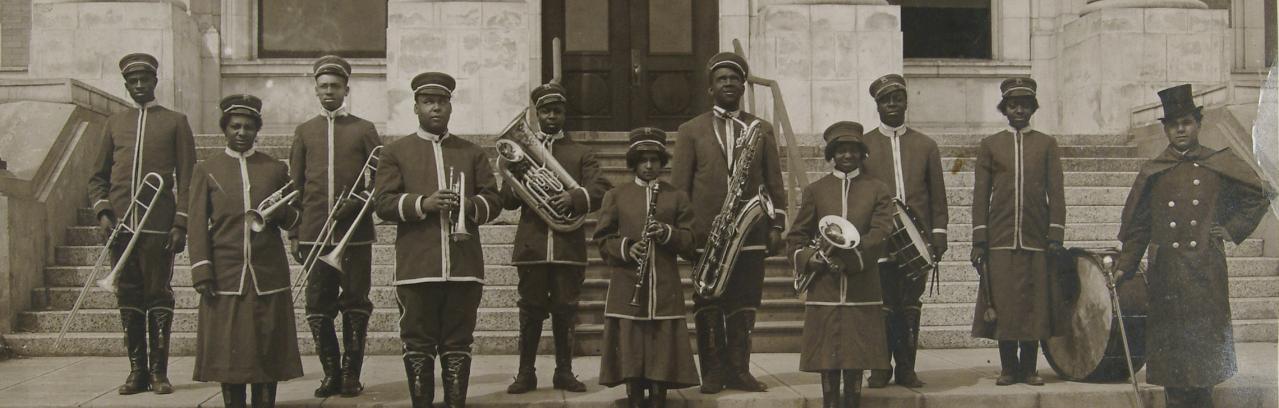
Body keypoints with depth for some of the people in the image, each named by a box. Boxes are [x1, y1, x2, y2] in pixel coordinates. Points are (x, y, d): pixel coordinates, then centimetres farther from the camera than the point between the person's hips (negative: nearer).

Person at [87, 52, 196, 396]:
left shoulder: (175, 122, 6)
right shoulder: (114, 123, 15)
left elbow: (186, 178, 2)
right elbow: (98, 177, 17)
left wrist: (181, 224, -6)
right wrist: (102, 212, 0)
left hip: (158, 226, -3)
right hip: (120, 225, 3)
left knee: (158, 297, 0)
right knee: (128, 298, 6)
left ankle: (159, 371, 7)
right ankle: (137, 370, 13)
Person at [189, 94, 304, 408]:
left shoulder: (276, 169, 11)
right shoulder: (206, 170, 8)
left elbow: (294, 220, 14)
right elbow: (198, 225, 4)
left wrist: (281, 212, -9)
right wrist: (202, 272, -5)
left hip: (269, 276, 1)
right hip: (225, 278, -1)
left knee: (268, 350, 1)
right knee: (228, 353, 0)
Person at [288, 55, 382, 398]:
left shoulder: (364, 130, 6)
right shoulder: (304, 132, 12)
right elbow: (295, 186, 12)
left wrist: (355, 204, -13)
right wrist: (293, 233, 7)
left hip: (355, 234, -2)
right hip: (314, 235, 2)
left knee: (355, 304, 2)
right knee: (318, 307, 2)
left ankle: (351, 373, 12)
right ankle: (331, 373, 13)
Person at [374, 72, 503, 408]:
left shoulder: (473, 153, 15)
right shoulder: (395, 152, 9)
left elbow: (493, 202, 10)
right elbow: (383, 203, 0)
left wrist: (469, 205, -11)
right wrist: (423, 203, -16)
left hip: (465, 266, 2)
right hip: (417, 267, -1)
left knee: (458, 345, 4)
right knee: (418, 345, 2)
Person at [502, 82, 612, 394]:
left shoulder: (580, 153, 12)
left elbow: (601, 189, -2)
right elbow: (507, 201, 8)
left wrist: (575, 197, -21)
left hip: (569, 247, 0)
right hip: (532, 245, 0)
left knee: (565, 311, 4)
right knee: (530, 311, 2)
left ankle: (564, 371, 14)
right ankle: (526, 372, 11)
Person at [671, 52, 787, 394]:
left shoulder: (762, 130, 11)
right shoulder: (691, 131, 6)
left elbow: (774, 183, 10)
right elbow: (679, 186, 4)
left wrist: (776, 225, 3)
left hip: (751, 234, 1)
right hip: (706, 235, -1)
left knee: (744, 307, 4)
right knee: (708, 308, 2)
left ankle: (739, 370, 13)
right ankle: (713, 373, 9)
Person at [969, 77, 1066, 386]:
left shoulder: (1047, 144, 9)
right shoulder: (990, 145, 8)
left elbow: (1056, 194, 6)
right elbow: (980, 195, 6)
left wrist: (1055, 236, -3)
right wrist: (978, 241, -1)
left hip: (1036, 240, 0)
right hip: (1000, 241, 0)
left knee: (1035, 304, 1)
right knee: (1003, 304, -1)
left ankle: (1029, 368, 10)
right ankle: (1008, 368, 8)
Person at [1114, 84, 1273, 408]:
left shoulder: (1220, 165, 6)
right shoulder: (1153, 172, 8)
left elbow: (1261, 196, 15)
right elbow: (1138, 227, 9)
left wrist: (1232, 229, 7)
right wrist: (1123, 268, 0)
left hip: (1206, 272, -1)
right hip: (1166, 274, 1)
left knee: (1205, 336, -2)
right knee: (1170, 342, 0)